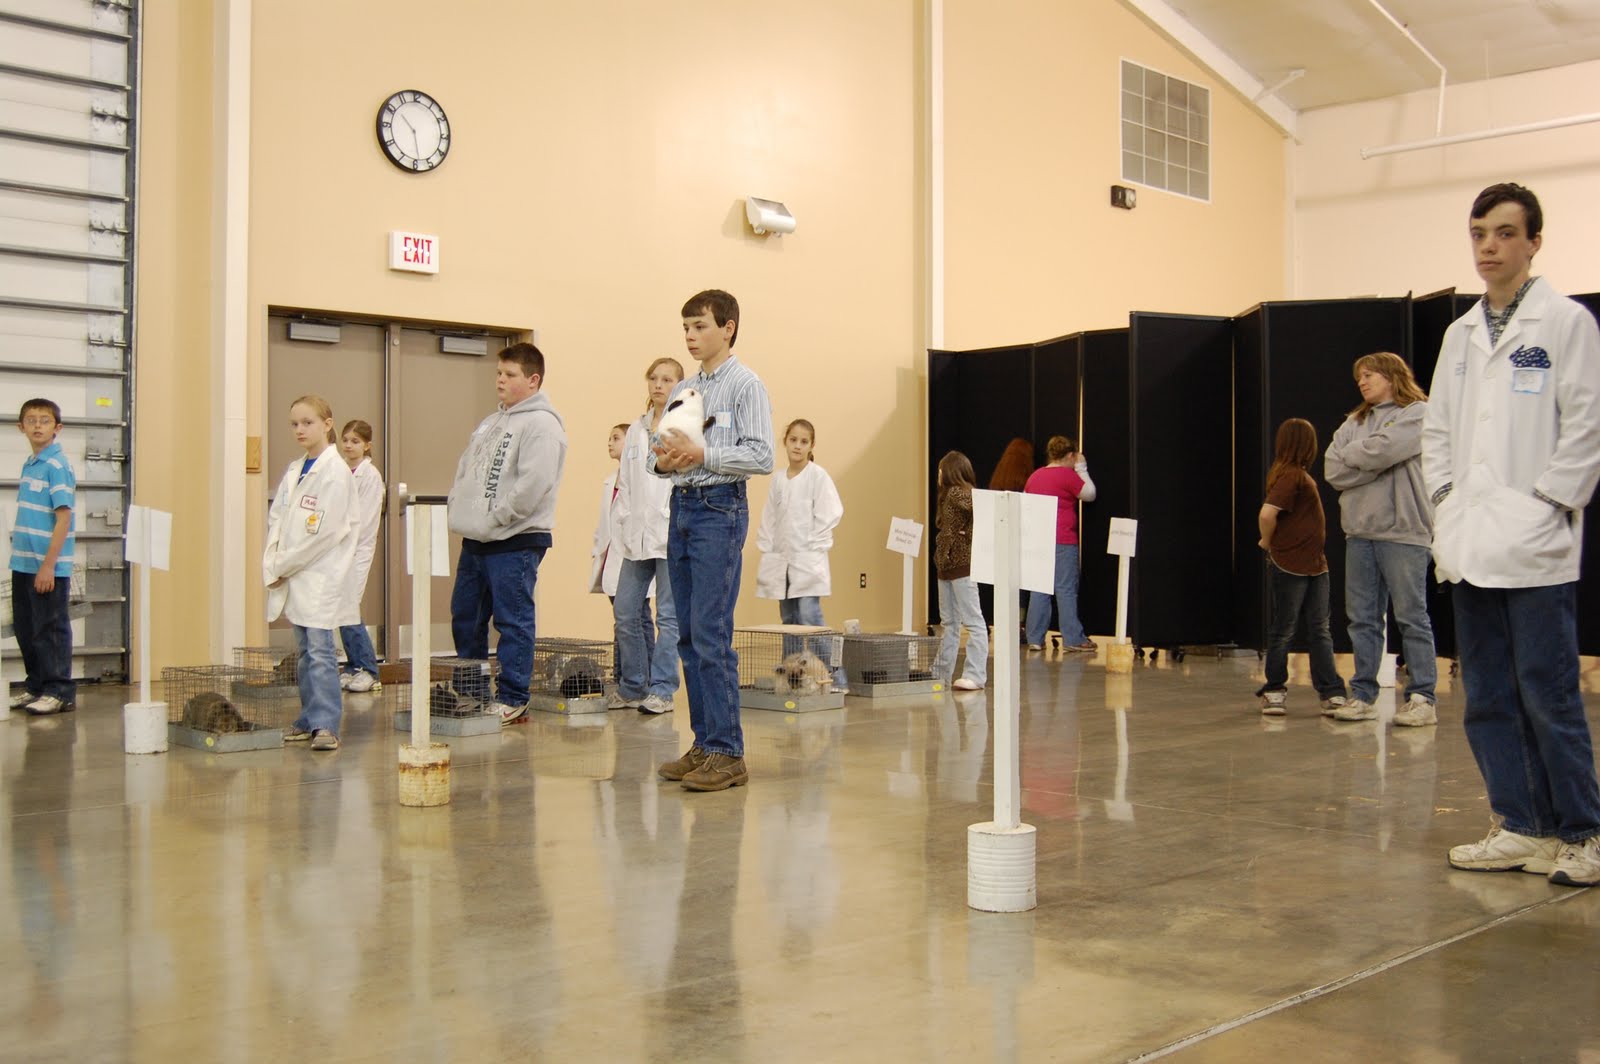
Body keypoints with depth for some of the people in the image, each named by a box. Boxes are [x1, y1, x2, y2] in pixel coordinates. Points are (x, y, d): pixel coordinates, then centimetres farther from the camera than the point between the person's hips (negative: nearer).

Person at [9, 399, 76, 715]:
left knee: (51, 630, -1)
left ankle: (59, 692, 7)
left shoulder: (57, 465, -13)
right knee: (25, 629, 14)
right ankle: (35, 686, 26)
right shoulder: (28, 464, 12)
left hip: (49, 566, -8)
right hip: (23, 564, 8)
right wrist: (21, 555, 12)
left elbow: (63, 517, -16)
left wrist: (48, 564, -18)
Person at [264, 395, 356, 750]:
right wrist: (272, 567, -1)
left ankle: (326, 725, -12)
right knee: (305, 651, 12)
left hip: (321, 574, -7)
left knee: (319, 650, -11)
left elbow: (325, 532, -15)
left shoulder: (336, 472, -10)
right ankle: (309, 720, 18)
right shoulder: (293, 471, 13)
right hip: (291, 575, 7)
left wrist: (283, 566, -10)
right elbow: (276, 520, 13)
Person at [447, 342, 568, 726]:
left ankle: (513, 698, 2)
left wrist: (493, 519, -16)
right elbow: (465, 469, 24)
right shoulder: (491, 423, 19)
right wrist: (458, 507, 7)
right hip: (475, 540, 10)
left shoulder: (541, 424, -11)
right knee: (465, 618, 15)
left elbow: (533, 485, -22)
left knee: (513, 621, -5)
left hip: (516, 542, -10)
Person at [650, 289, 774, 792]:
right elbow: (655, 450, 20)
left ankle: (727, 752, -8)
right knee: (688, 635, 8)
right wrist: (662, 459, -2)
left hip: (720, 509, -8)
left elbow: (760, 456, -12)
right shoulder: (682, 390, 19)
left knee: (711, 633, -12)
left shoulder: (746, 385, -3)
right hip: (681, 507, 8)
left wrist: (702, 455, -19)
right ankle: (704, 743, 14)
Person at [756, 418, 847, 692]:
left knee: (809, 618, -15)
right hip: (782, 561, 6)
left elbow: (830, 515, -8)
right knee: (789, 622, 7)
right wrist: (767, 550, 6)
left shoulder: (818, 476, -3)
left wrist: (813, 549, -10)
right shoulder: (778, 480, 12)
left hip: (808, 562, -6)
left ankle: (836, 678, -11)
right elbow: (769, 518, 16)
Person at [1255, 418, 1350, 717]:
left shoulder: (1299, 474, 14)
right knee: (1283, 630, 3)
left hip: (1315, 565, 9)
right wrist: (1268, 543, -9)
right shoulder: (1290, 475, -15)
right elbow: (1267, 514, -25)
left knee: (1320, 631, 6)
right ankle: (1273, 691, 14)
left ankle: (1332, 694, 7)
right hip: (1290, 566, -9)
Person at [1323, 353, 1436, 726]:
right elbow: (1332, 469, 6)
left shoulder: (1417, 413, 1)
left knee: (1411, 617, -3)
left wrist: (1351, 454, 2)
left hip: (1402, 530, -6)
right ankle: (1363, 695, 10)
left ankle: (1422, 698, 1)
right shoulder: (1355, 422, 19)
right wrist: (1374, 465, -7)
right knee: (1362, 618, 6)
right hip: (1359, 530, 6)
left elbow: (1383, 450, -16)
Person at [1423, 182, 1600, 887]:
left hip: (1536, 548, -6)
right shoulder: (1460, 333, 16)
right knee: (1487, 697, 7)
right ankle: (1520, 828, 16)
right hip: (1471, 547, 6)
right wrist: (1445, 506, 8)